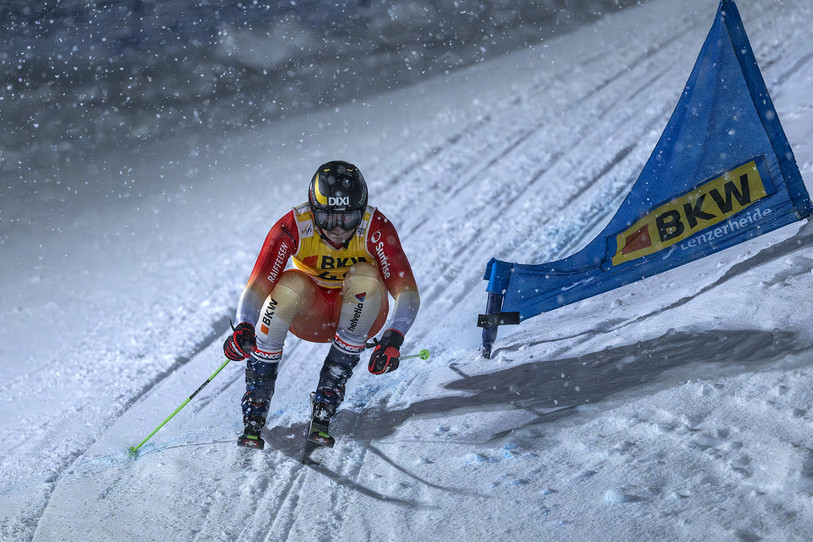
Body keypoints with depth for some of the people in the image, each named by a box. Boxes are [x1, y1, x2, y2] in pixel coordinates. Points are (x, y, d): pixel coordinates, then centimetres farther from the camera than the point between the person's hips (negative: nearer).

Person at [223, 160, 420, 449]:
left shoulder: (376, 228, -26)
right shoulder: (293, 227, -25)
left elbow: (406, 292, -28)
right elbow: (257, 287, -29)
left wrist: (393, 340, -45)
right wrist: (243, 328, -49)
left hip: (360, 311, 0)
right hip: (308, 314, 0)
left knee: (364, 277, -32)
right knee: (289, 284, -33)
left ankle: (326, 400, -24)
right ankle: (254, 415, -24)